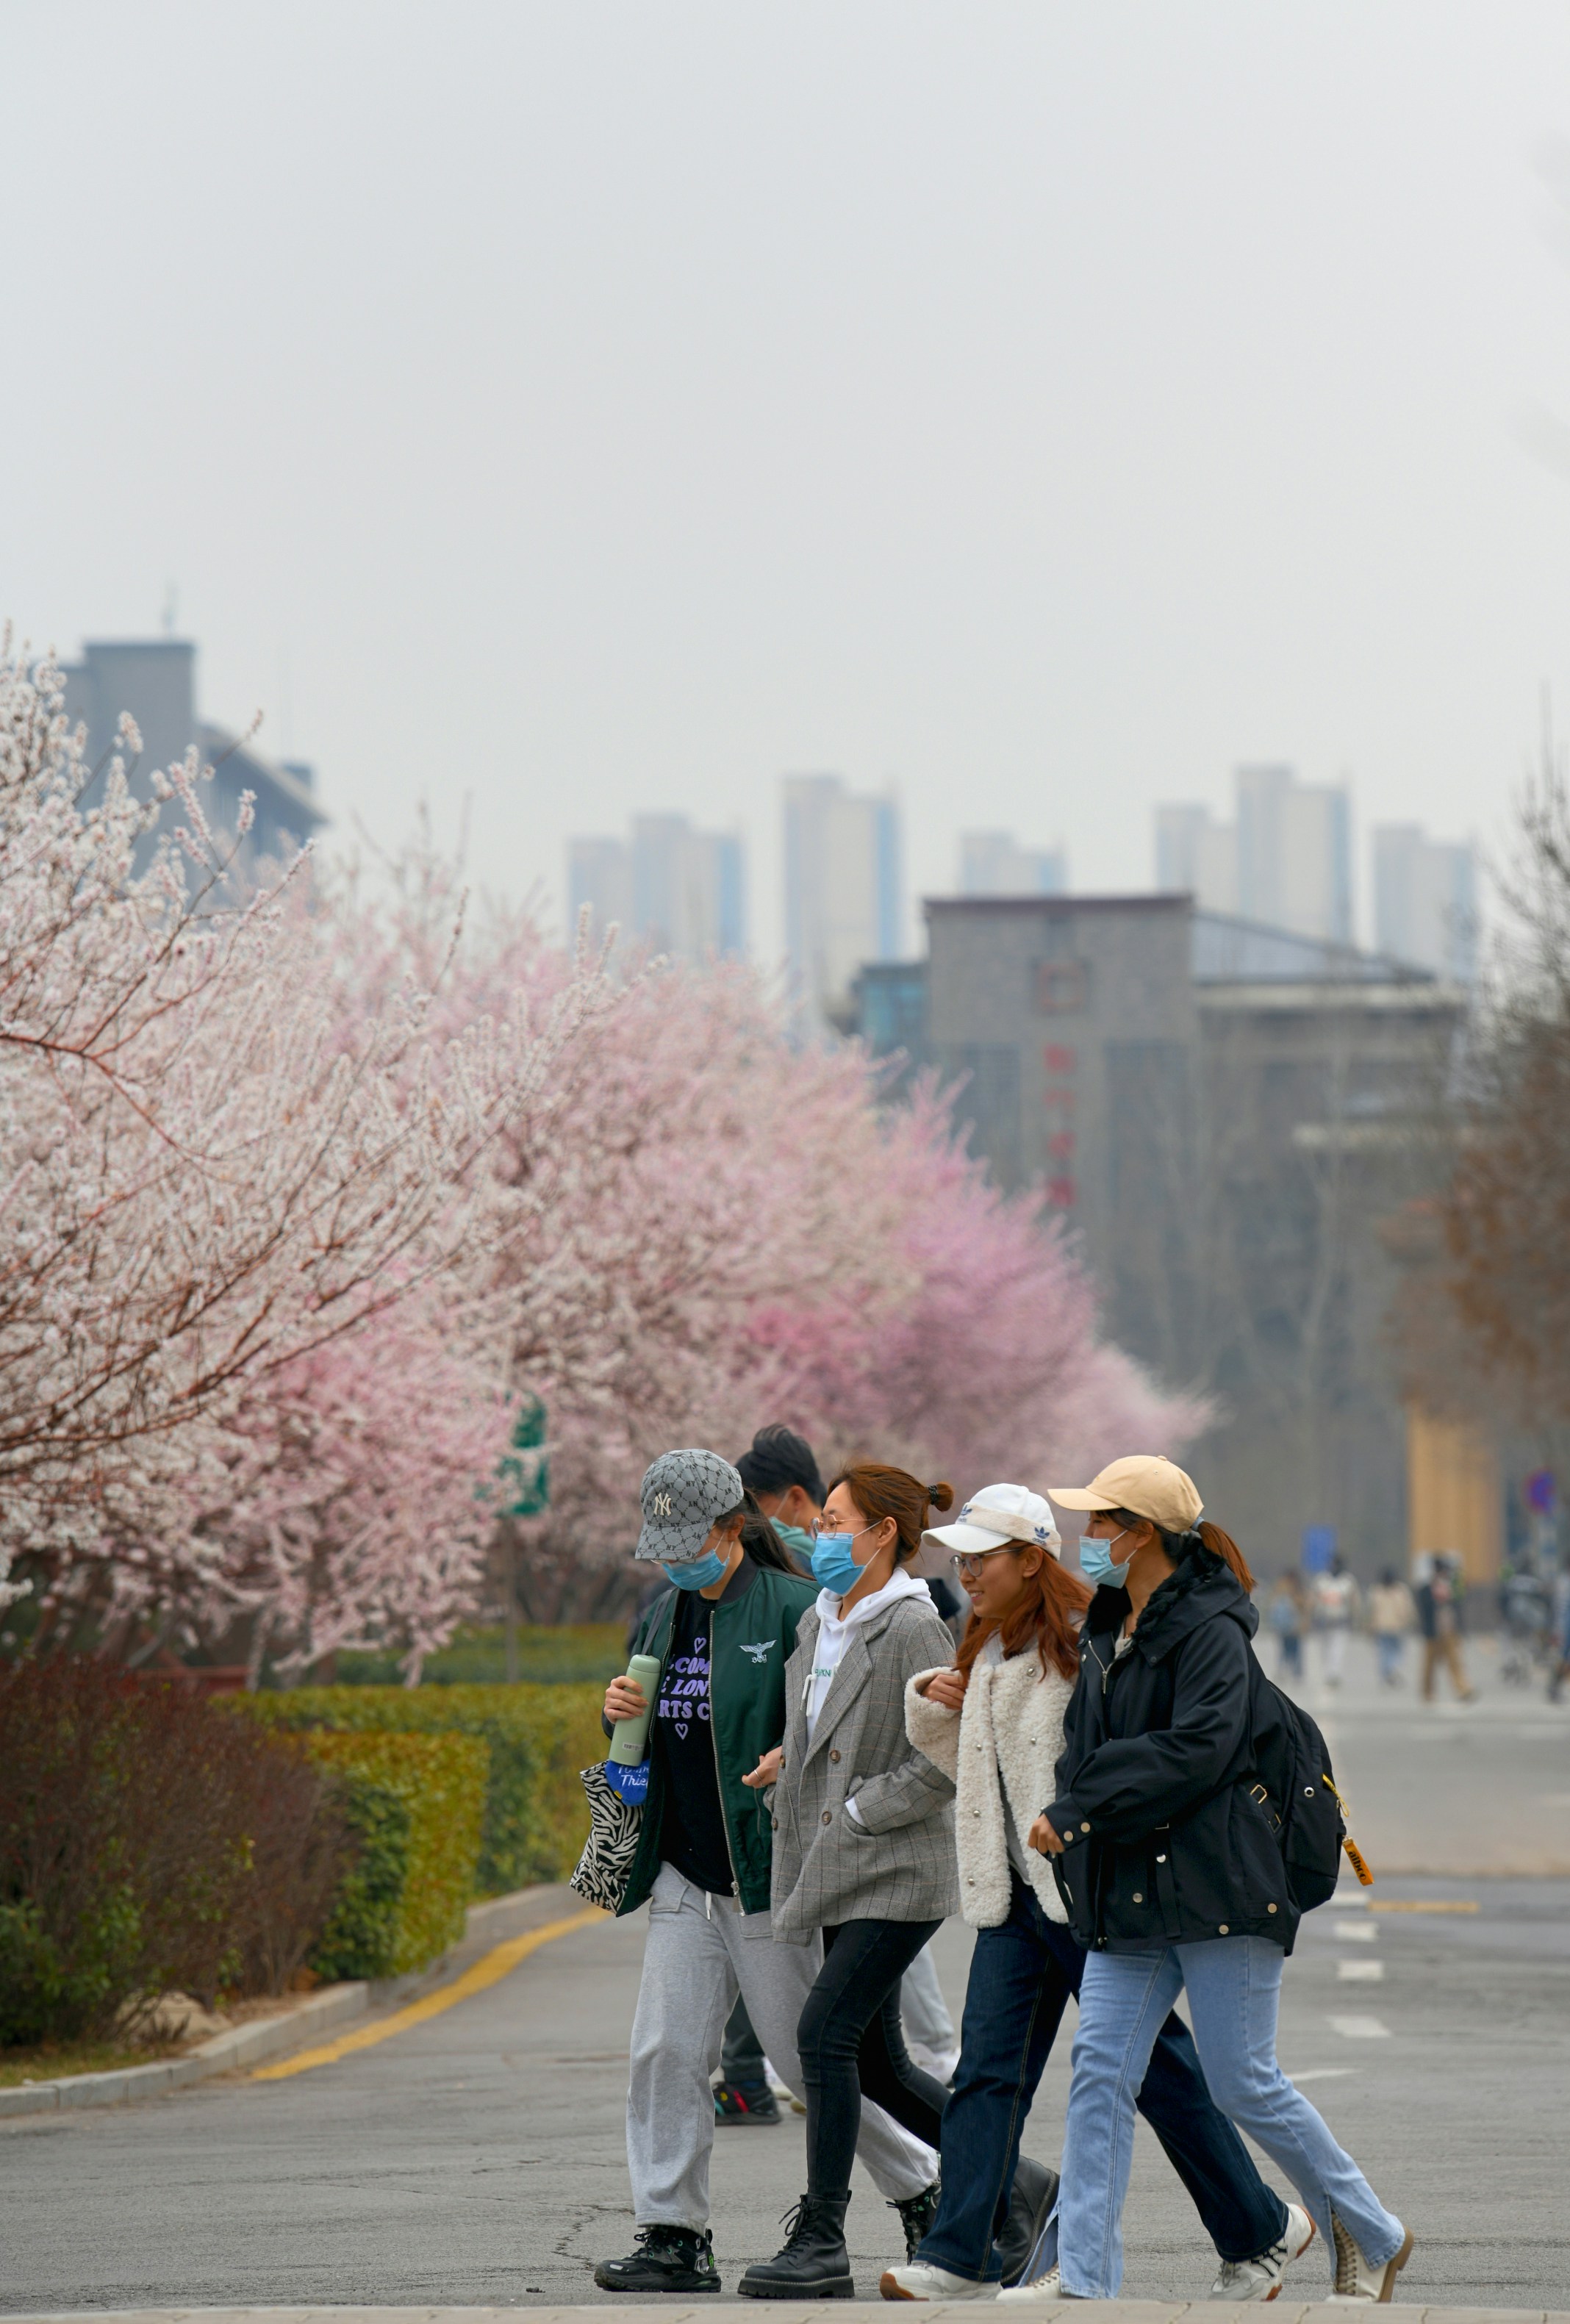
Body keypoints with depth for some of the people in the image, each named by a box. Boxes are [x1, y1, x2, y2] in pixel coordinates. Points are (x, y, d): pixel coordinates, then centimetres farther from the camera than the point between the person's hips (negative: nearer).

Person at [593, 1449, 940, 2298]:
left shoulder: (791, 1609, -10)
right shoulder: (666, 1615, 12)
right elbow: (647, 1749, 21)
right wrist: (621, 1716, 0)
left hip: (768, 1878, -6)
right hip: (683, 1878, 6)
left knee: (811, 2055, 1)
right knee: (665, 2053, -1)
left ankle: (922, 2185, 20)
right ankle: (673, 2235, 4)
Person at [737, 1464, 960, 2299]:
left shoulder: (914, 1629, -13)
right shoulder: (817, 1623, 13)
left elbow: (946, 1761, -18)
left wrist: (855, 1812, -15)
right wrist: (790, 1762, 10)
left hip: (899, 1870, -9)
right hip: (842, 1874, 9)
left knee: (826, 2034, -13)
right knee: (877, 2062, 10)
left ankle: (820, 2240, -9)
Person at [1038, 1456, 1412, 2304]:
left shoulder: (1211, 1629, -11)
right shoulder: (1106, 1634, 15)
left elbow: (1194, 1751, -21)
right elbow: (1087, 1744, 20)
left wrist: (1076, 1811, -19)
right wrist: (1071, 1813, -2)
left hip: (1215, 1885, -8)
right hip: (1130, 1888, 8)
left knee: (1244, 2085, -4)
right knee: (1100, 2072, -3)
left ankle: (1371, 2236, 15)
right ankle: (1082, 2282, -5)